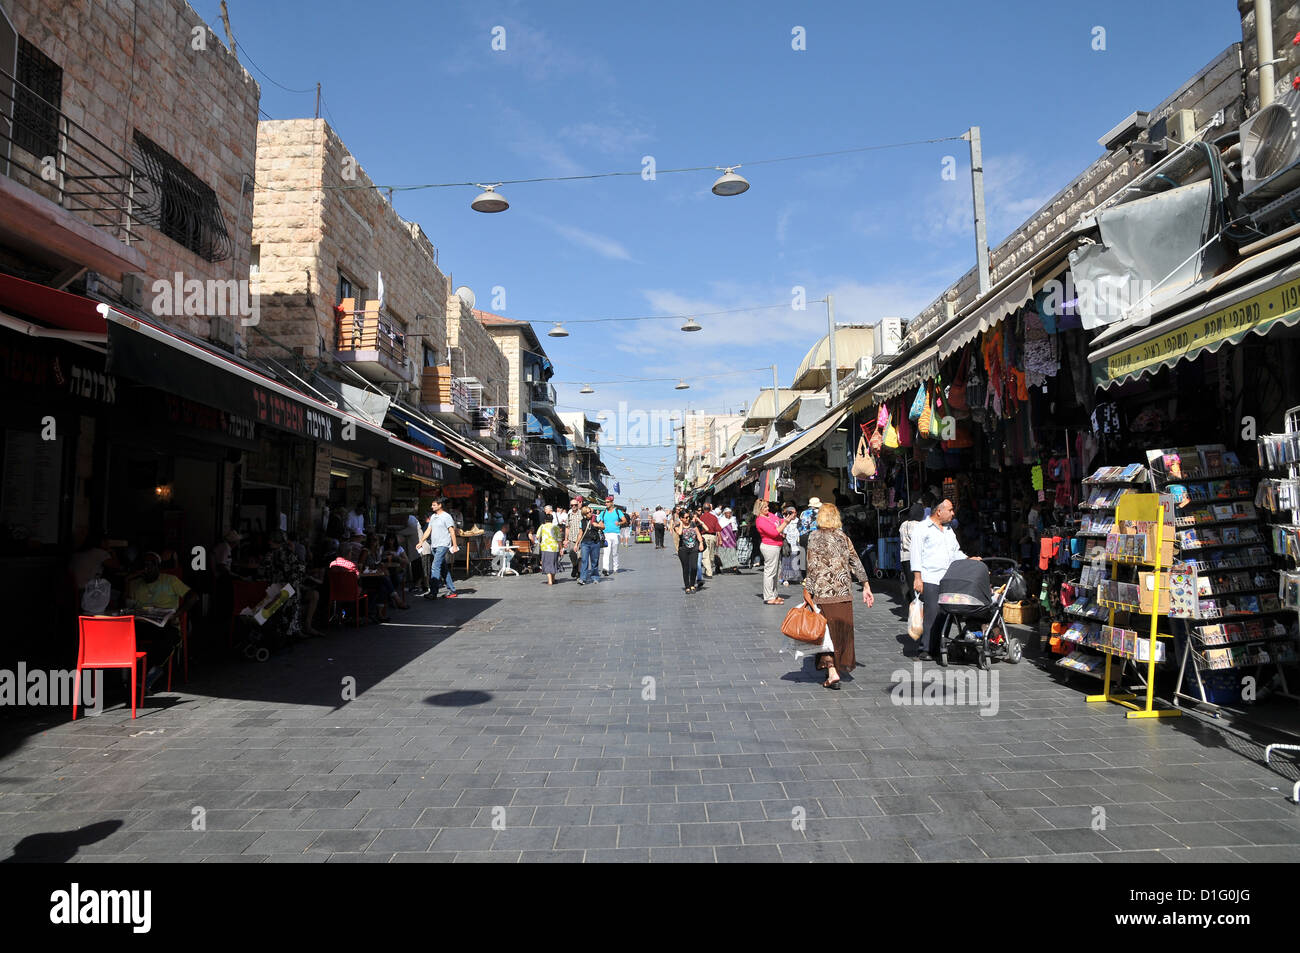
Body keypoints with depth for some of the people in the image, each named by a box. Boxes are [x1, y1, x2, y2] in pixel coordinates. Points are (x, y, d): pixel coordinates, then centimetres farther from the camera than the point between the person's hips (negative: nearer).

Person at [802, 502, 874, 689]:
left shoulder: (815, 536, -4)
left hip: (823, 592, -4)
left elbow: (812, 566, -10)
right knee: (843, 630, 13)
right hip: (844, 593, 4)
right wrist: (866, 586, 12)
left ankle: (832, 672, -5)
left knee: (826, 630, 1)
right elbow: (856, 563, 8)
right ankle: (841, 665, 22)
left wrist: (807, 589, -8)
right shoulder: (843, 537, 9)